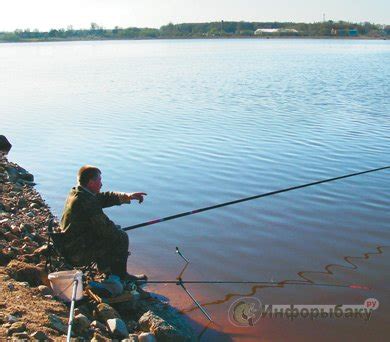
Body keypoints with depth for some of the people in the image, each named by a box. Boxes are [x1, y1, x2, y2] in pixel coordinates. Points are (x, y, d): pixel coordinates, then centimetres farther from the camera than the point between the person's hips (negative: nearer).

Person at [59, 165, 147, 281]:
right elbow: (104, 227, -24)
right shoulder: (86, 201, -26)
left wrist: (127, 196, -3)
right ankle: (120, 276, 13)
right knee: (121, 238, -4)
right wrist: (118, 230, -3)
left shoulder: (75, 193, 5)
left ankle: (105, 268, 33)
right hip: (78, 254, -10)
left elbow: (105, 197, 9)